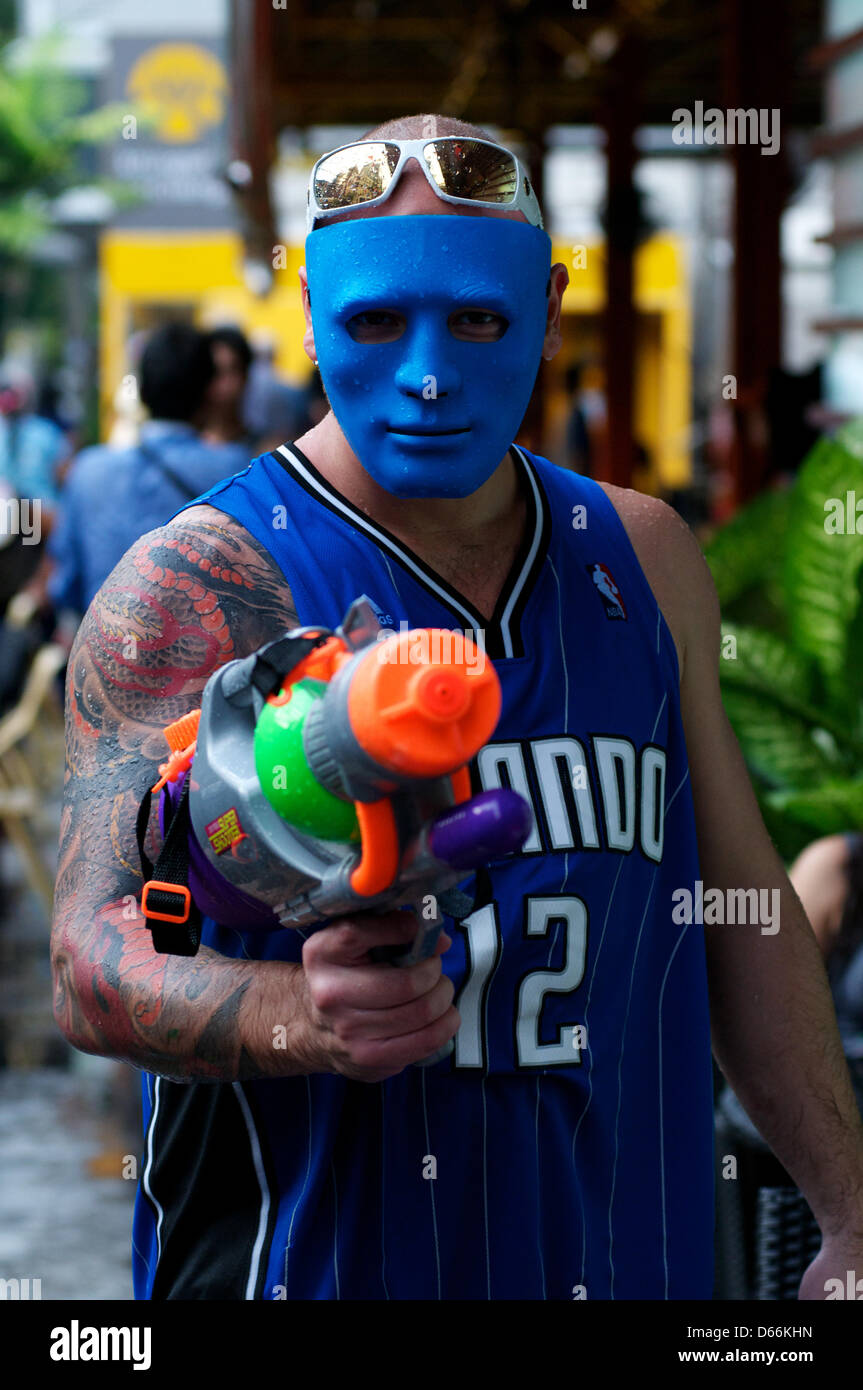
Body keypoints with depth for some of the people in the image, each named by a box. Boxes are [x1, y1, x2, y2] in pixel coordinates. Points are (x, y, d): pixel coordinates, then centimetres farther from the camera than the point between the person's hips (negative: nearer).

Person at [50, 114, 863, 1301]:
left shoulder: (642, 557, 7)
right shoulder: (196, 589, -11)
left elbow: (742, 909, 14)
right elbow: (97, 959, -20)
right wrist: (302, 1019, -40)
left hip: (626, 1253, 4)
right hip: (308, 1264, -4)